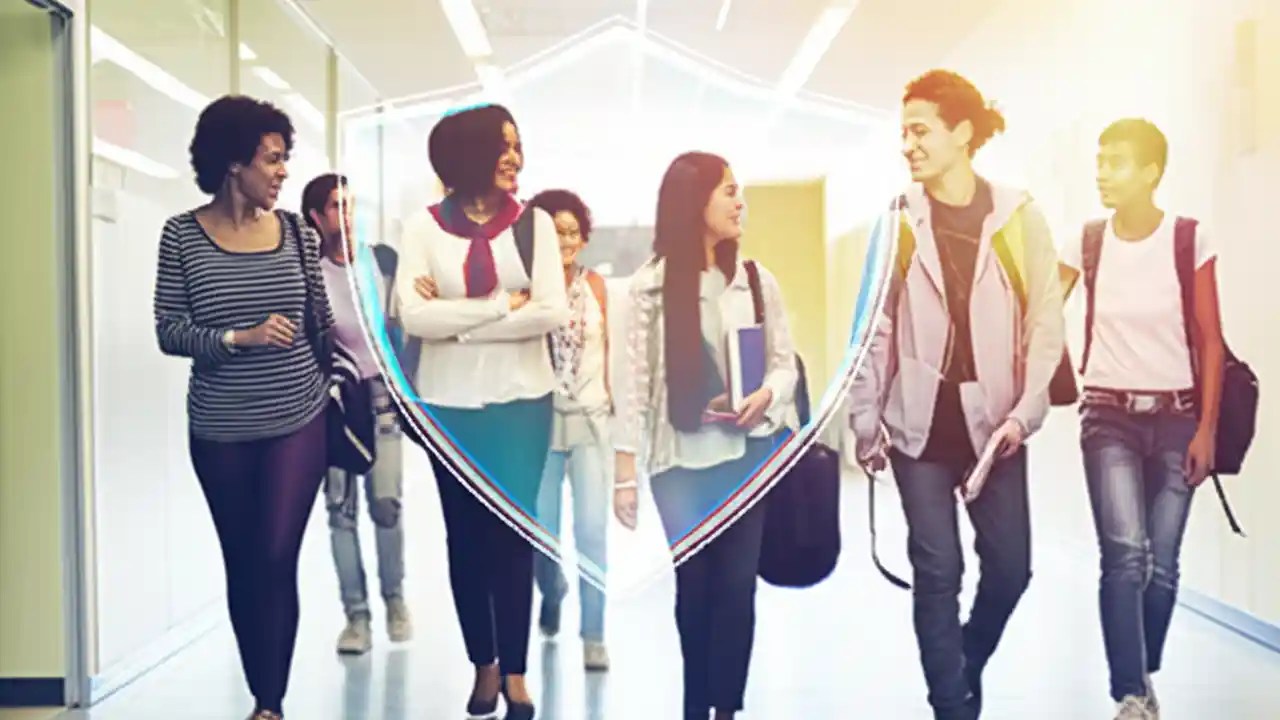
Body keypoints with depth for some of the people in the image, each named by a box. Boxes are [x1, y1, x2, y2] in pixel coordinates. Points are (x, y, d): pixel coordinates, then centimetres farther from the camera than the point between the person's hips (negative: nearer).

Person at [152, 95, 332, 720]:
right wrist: (240, 338, -18)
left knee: (278, 561, -5)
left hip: (298, 421, 0)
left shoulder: (297, 232, 0)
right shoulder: (183, 234, -3)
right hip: (220, 429, 0)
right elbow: (168, 332, -6)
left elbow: (323, 321, 8)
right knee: (242, 565, 10)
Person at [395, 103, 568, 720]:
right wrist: (504, 304, -14)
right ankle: (483, 664, 24)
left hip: (521, 400, -1)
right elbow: (414, 317, -13)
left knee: (513, 532, 1)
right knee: (465, 534, 10)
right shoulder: (424, 226, -2)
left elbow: (553, 312, -12)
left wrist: (456, 317, -12)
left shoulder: (533, 222, -1)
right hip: (450, 403, 1)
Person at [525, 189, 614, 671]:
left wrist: (615, 401, 7)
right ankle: (552, 593, 38)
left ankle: (593, 635, 6)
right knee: (540, 532, 5)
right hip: (541, 421, -1)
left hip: (591, 420, 1)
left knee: (591, 530, -5)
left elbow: (607, 345, 9)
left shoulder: (594, 283, 2)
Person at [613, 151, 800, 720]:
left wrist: (767, 395, -16)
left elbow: (786, 361, 7)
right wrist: (625, 468, -8)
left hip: (747, 452, 2)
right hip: (680, 459, -2)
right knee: (693, 584, 9)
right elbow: (637, 378, -6)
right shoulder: (651, 284, -5)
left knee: (736, 583, 3)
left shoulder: (756, 280, 3)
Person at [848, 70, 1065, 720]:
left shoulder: (1019, 216, -1)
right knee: (937, 570, 1)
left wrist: (1025, 412, -11)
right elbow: (874, 330, 1)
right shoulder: (897, 222, 0)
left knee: (1010, 566, 5)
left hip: (992, 420, 1)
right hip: (921, 422, 0)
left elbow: (1045, 321, -2)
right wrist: (866, 422, -1)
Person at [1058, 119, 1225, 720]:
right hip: (1109, 416, 0)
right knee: (1126, 554, -17)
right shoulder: (1086, 243, -1)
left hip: (1175, 417, 0)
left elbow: (1210, 342, -1)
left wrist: (1206, 428, -4)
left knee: (1162, 564, 4)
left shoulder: (1190, 241, -4)